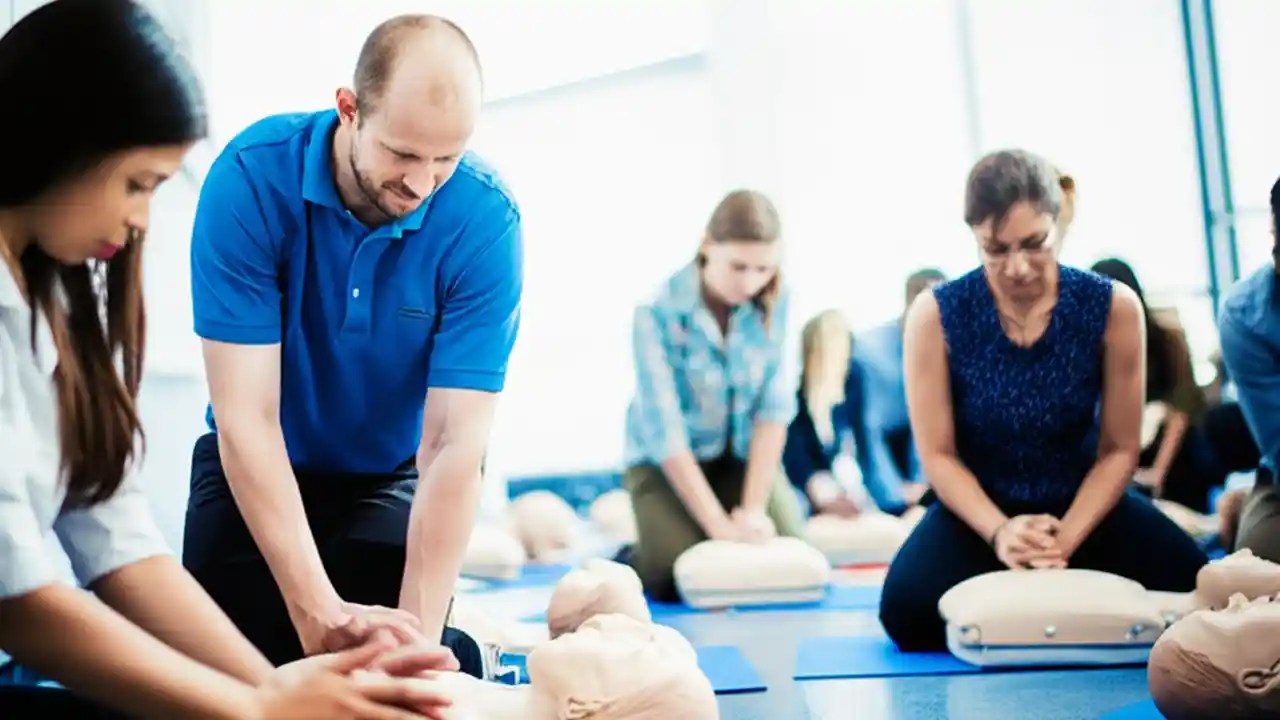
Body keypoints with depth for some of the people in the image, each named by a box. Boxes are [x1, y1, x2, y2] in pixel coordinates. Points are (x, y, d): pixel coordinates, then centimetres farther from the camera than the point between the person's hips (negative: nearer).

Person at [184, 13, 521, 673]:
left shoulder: (486, 220, -25)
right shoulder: (251, 177, -27)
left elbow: (453, 445, -27)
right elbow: (245, 416, -30)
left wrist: (419, 633, -36)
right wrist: (320, 612, -37)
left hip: (393, 478, 0)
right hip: (255, 472, 0)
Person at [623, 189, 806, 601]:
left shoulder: (775, 302, -14)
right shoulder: (657, 310, -25)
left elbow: (775, 405, -15)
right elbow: (664, 430, -24)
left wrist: (754, 508, -21)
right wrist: (719, 525, -26)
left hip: (744, 455, 3)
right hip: (666, 460, -3)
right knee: (677, 579, -20)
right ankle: (629, 560, 15)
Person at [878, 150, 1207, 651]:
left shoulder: (1113, 307, -10)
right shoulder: (936, 315, -13)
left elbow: (1119, 450, -5)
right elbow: (939, 455, -9)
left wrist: (1066, 538, -19)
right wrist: (998, 531, -25)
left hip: (1083, 502, 1)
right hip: (980, 508, -1)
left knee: (1192, 590, -23)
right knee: (908, 610, -28)